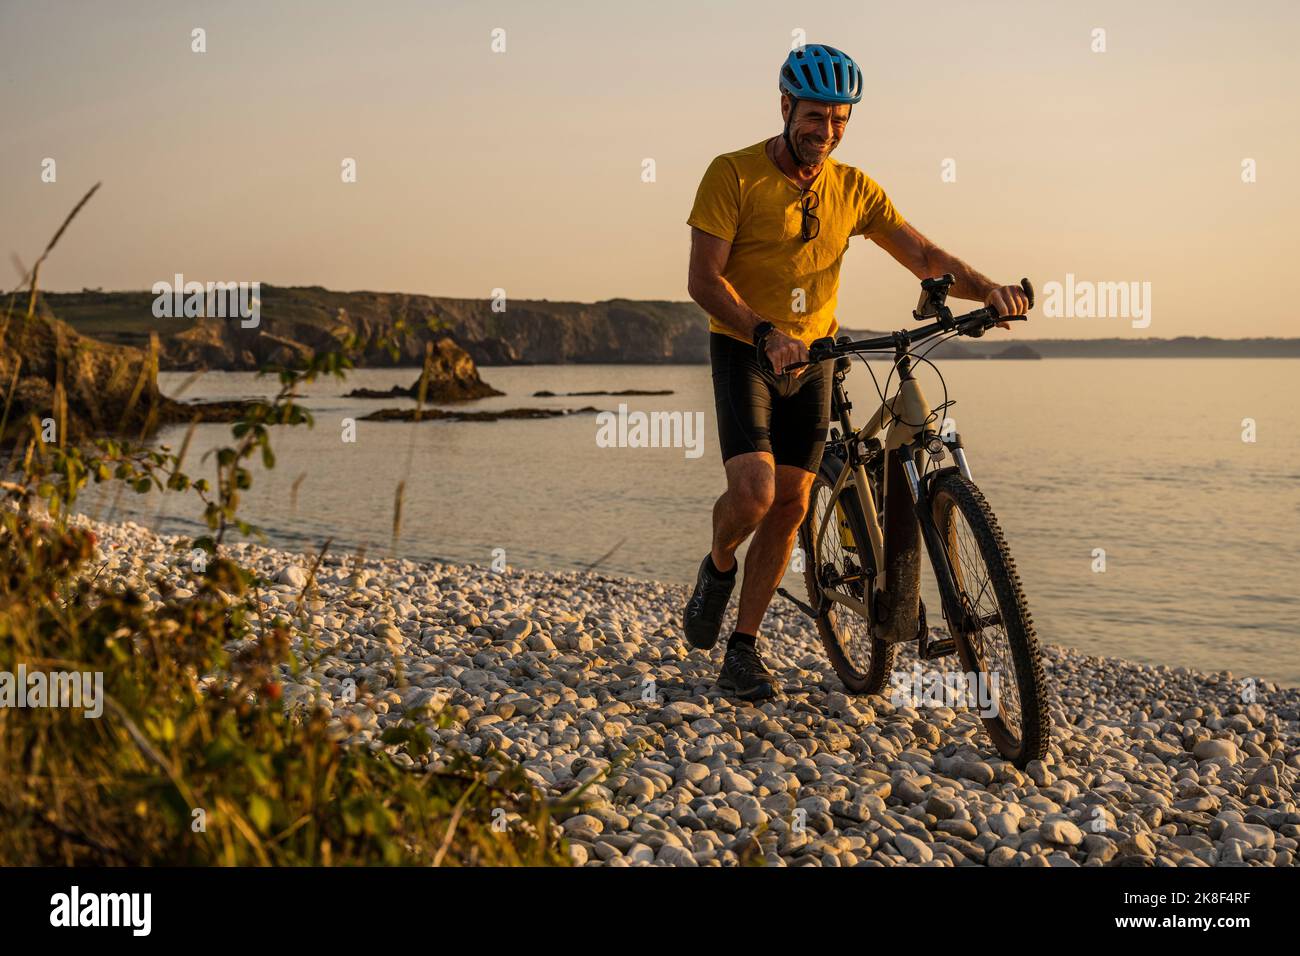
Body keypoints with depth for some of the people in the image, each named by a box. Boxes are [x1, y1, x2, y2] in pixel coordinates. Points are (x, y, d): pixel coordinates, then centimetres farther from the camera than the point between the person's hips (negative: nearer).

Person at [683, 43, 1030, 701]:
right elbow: (704, 280, -17)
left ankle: (743, 650, 15)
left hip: (812, 356, 4)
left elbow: (924, 257, -2)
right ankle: (717, 569, 13)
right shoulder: (733, 174, -11)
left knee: (790, 505, 2)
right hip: (743, 350, -4)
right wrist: (765, 334, -32)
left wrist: (988, 290, -22)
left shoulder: (853, 189, 2)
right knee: (754, 492, -22)